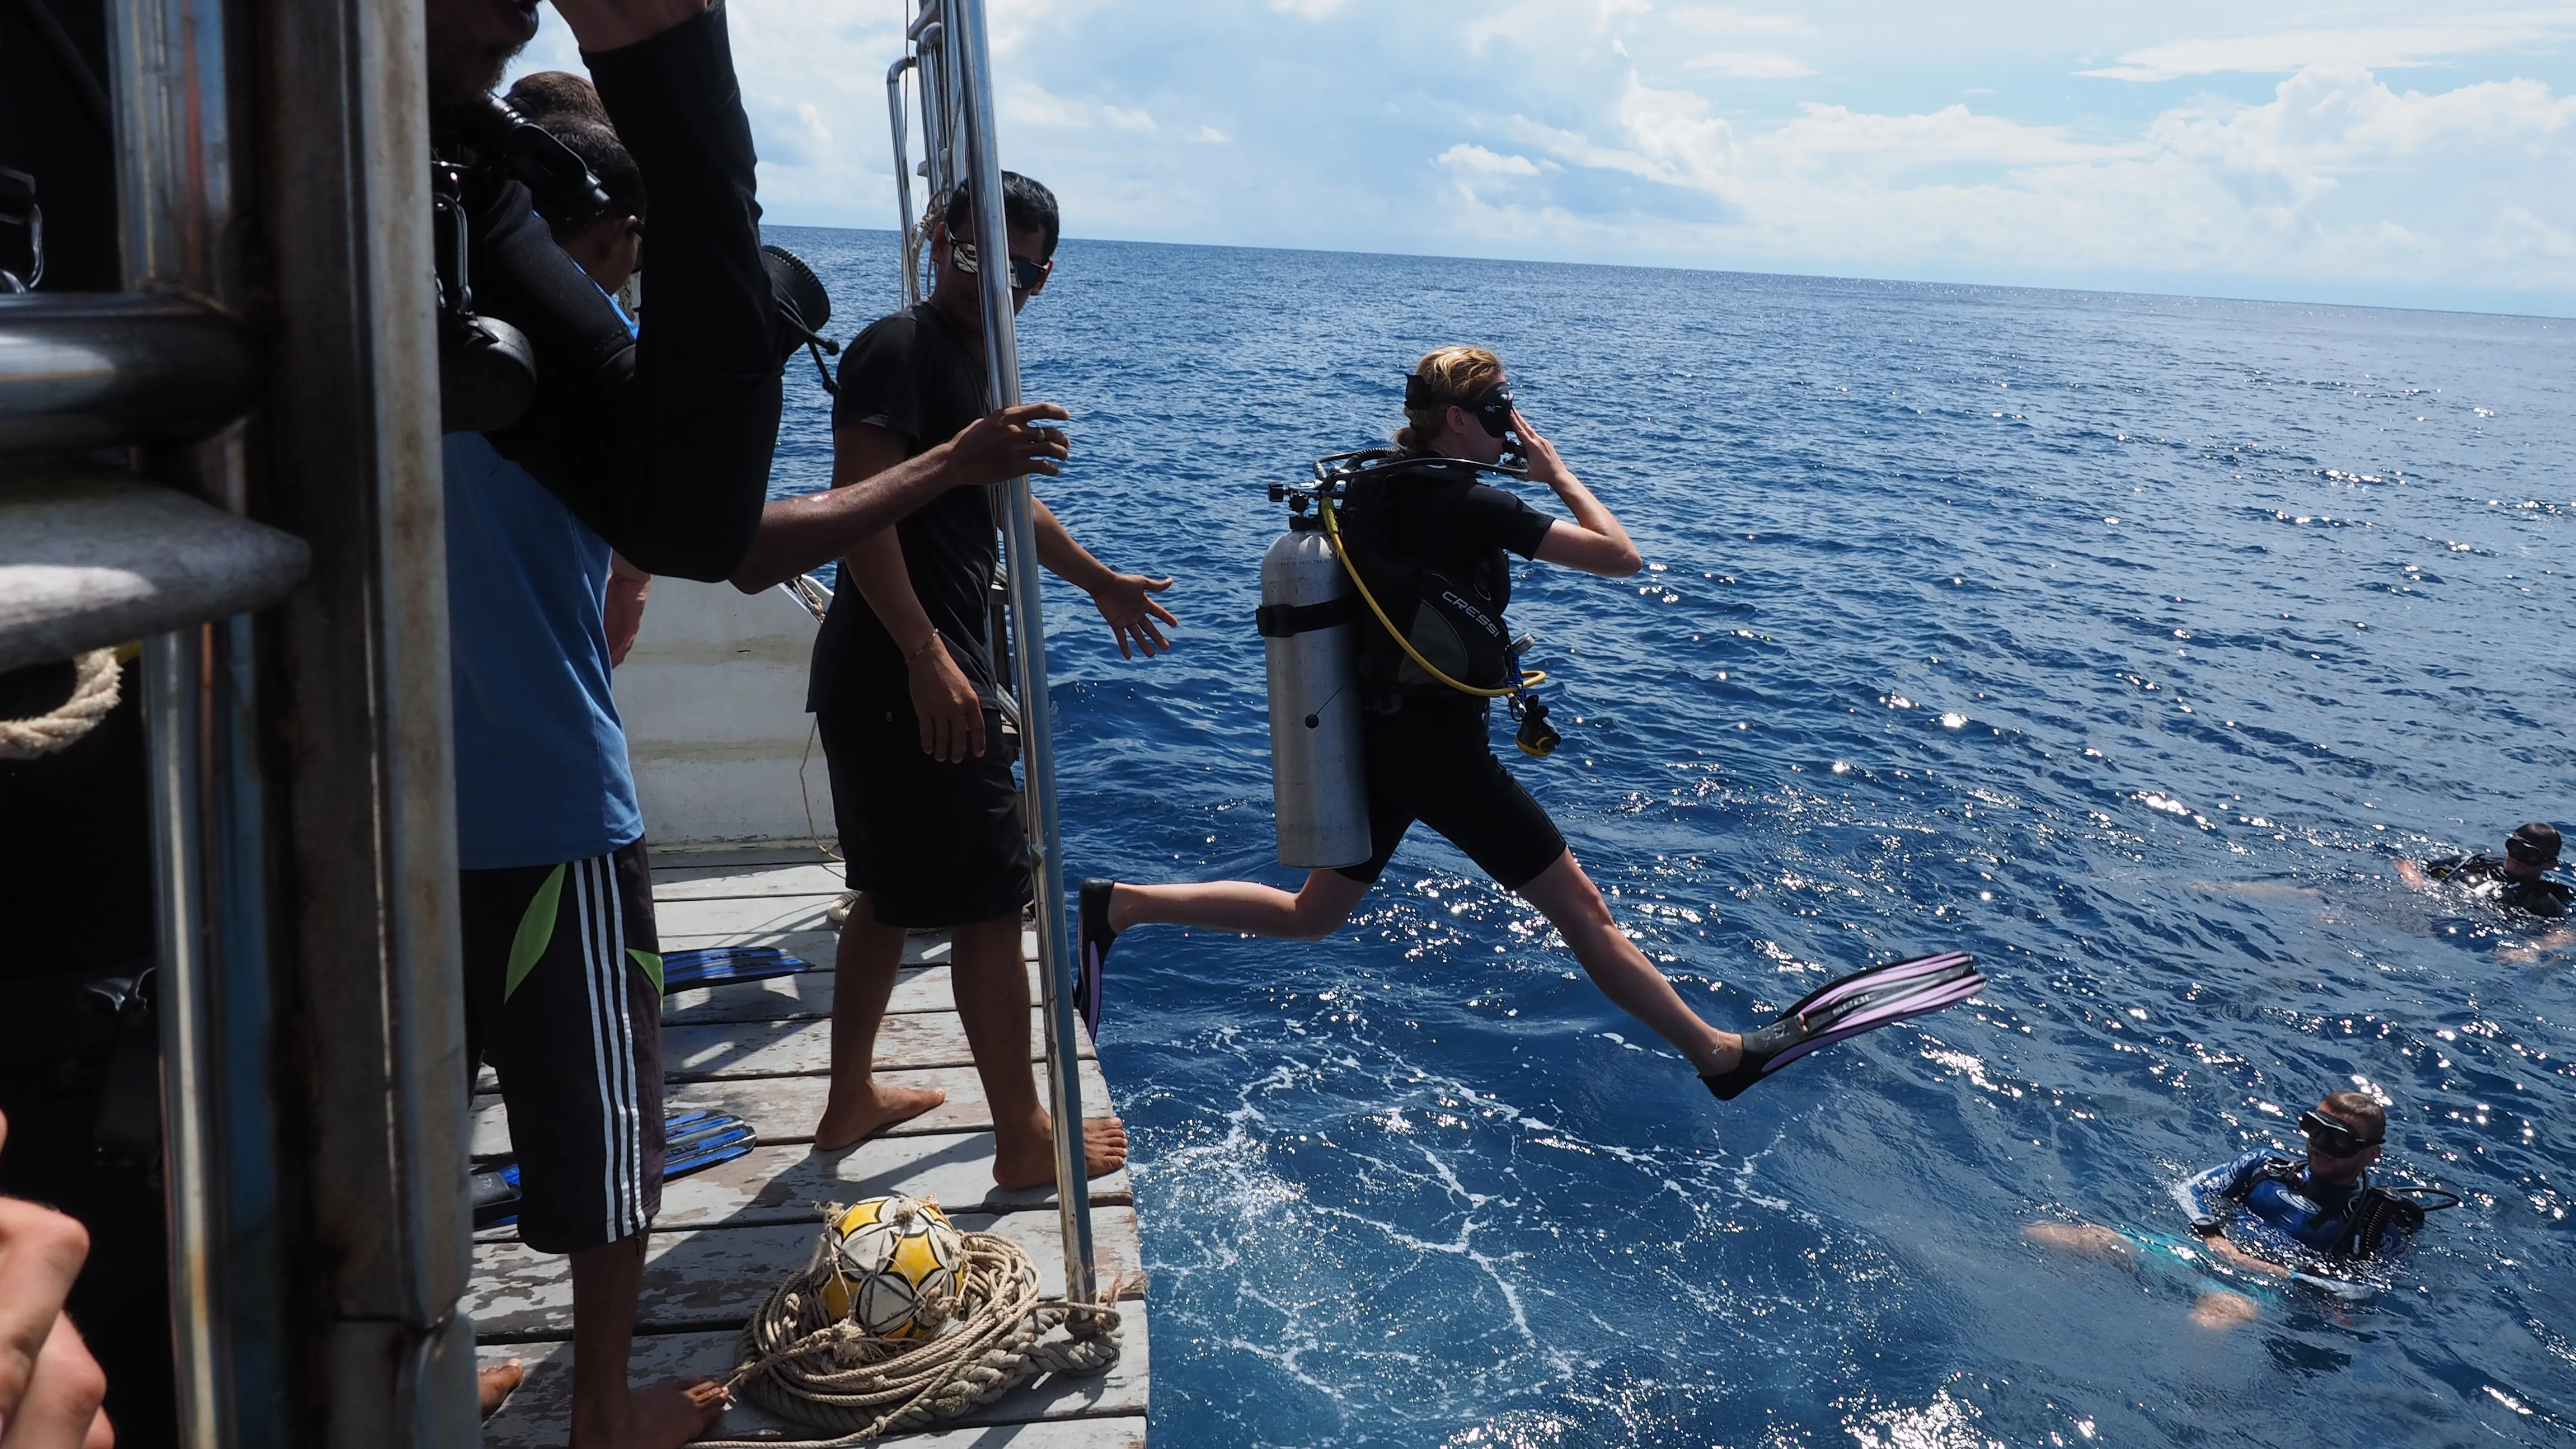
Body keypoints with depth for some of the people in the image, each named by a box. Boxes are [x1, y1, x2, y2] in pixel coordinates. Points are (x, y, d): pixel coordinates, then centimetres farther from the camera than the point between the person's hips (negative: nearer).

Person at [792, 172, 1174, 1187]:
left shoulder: (977, 367, 18)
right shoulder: (899, 349, -11)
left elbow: (1005, 502, 33)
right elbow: (858, 503, -24)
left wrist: (1101, 583, 43)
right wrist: (928, 657, -31)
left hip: (914, 681, 10)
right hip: (909, 683, -10)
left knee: (892, 895, 19)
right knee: (992, 903, -3)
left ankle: (851, 1100, 33)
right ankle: (1026, 1140, 9)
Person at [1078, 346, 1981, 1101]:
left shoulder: (1370, 491, 6)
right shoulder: (1468, 503, -18)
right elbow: (1620, 557, -15)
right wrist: (1557, 471, -3)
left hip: (1375, 738, 8)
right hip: (1444, 751, -8)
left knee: (1309, 915, 20)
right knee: (1582, 910, 3)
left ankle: (1118, 906, 13)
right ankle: (1720, 1055, 16)